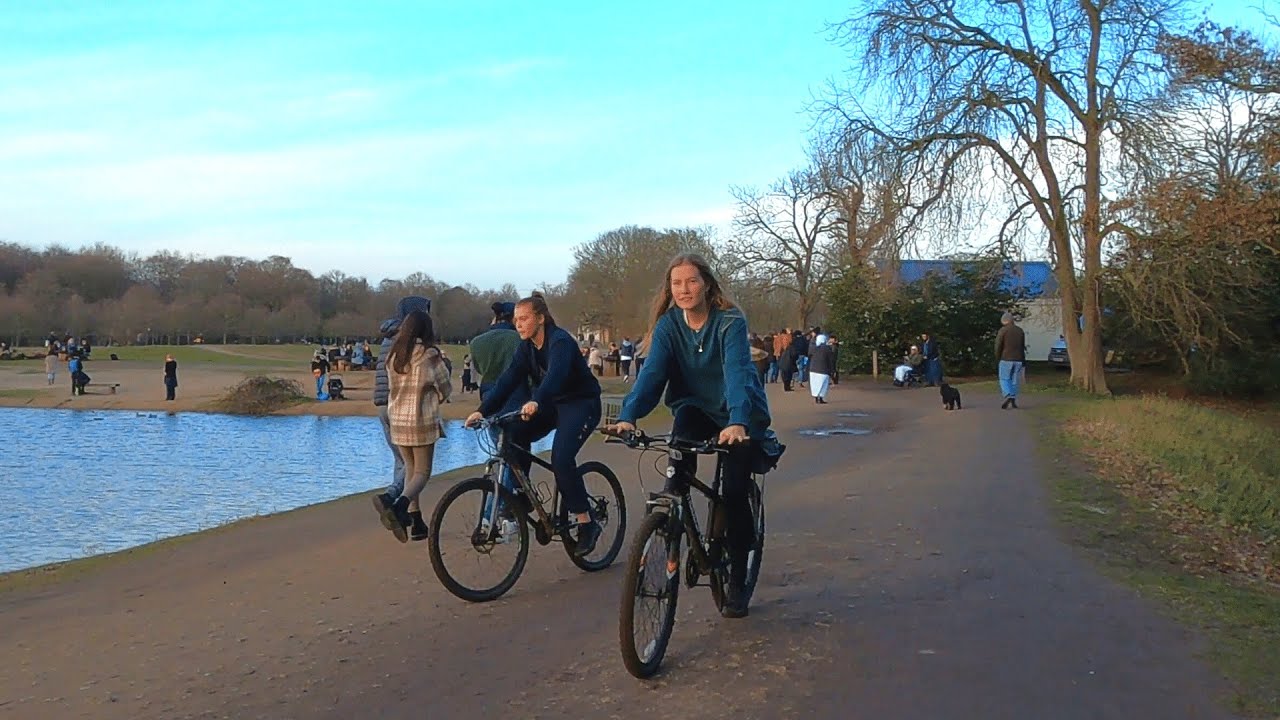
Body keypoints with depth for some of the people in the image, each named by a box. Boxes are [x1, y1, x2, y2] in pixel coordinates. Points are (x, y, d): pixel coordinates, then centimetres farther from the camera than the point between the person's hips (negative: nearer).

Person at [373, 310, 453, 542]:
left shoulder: (393, 355, 4)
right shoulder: (429, 355, -10)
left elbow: (393, 385, 12)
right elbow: (445, 389, -3)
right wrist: (435, 398, 20)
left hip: (397, 419, 5)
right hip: (422, 420, -5)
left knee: (410, 469, 16)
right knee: (422, 473, 0)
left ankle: (416, 522, 15)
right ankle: (400, 505, -27)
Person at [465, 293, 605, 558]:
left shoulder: (560, 342, -23)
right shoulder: (526, 347, 0)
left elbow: (556, 374, -42)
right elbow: (509, 379, -8)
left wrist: (536, 402, -60)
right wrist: (483, 410, -19)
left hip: (581, 404, -8)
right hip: (552, 404, 8)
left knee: (561, 458, -24)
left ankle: (586, 523, -13)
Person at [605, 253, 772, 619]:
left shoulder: (730, 322, -20)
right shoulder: (668, 325, -9)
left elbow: (736, 372, -35)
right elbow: (652, 372, -21)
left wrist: (737, 422, -52)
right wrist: (628, 416, -38)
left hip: (742, 419, -2)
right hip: (700, 412, 2)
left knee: (734, 493, -10)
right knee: (684, 417, -34)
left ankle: (737, 583, 7)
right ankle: (674, 498, -25)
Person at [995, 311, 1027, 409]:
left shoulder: (1003, 330, -7)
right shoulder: (1020, 330, 10)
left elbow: (998, 346, -9)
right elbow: (1022, 347, 14)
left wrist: (997, 359, 3)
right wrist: (1023, 361, 18)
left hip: (1006, 359, -5)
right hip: (1018, 360, 5)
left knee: (1004, 379, 0)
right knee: (1014, 380, 10)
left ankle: (1008, 397, -20)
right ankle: (1013, 401, 9)